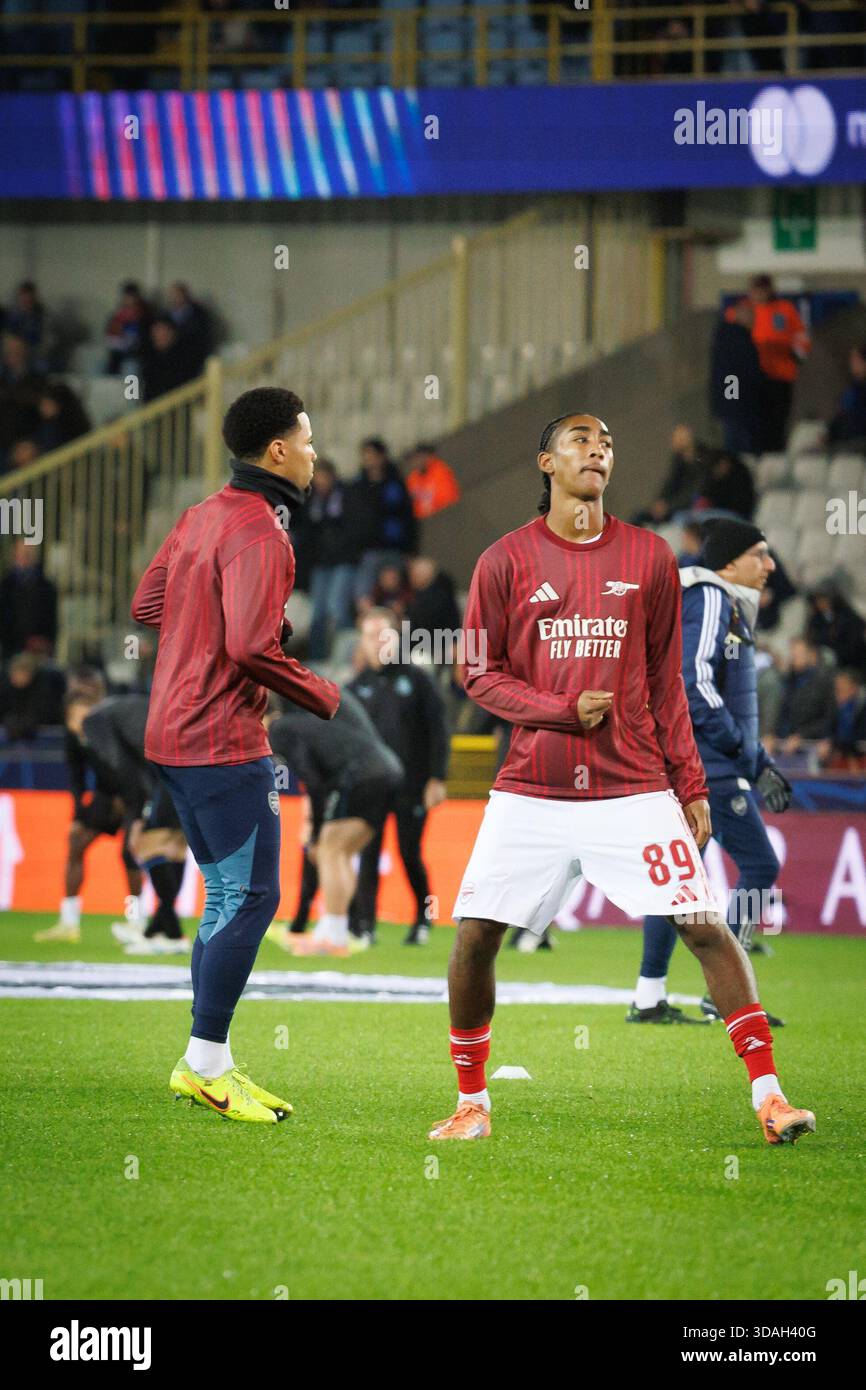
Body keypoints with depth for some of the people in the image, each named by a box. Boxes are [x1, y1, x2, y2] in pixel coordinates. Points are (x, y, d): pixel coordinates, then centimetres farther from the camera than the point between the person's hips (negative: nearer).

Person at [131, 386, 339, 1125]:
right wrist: (321, 695, -11)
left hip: (173, 733, 10)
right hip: (225, 741, -10)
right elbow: (252, 646, -24)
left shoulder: (203, 516, 13)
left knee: (227, 895, 14)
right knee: (252, 898, -6)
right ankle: (207, 1062, -6)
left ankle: (208, 1062, 16)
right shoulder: (258, 532, -16)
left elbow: (147, 605, 20)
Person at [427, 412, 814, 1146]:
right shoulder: (506, 561, 2)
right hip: (531, 793, 0)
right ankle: (472, 1104, 12)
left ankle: (768, 1094, -4)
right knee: (474, 936, -5)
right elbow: (481, 674, 5)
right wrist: (564, 711, -11)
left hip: (634, 791, 0)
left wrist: (692, 785, 6)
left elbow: (665, 682, 11)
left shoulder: (650, 558, 6)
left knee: (708, 928, -9)